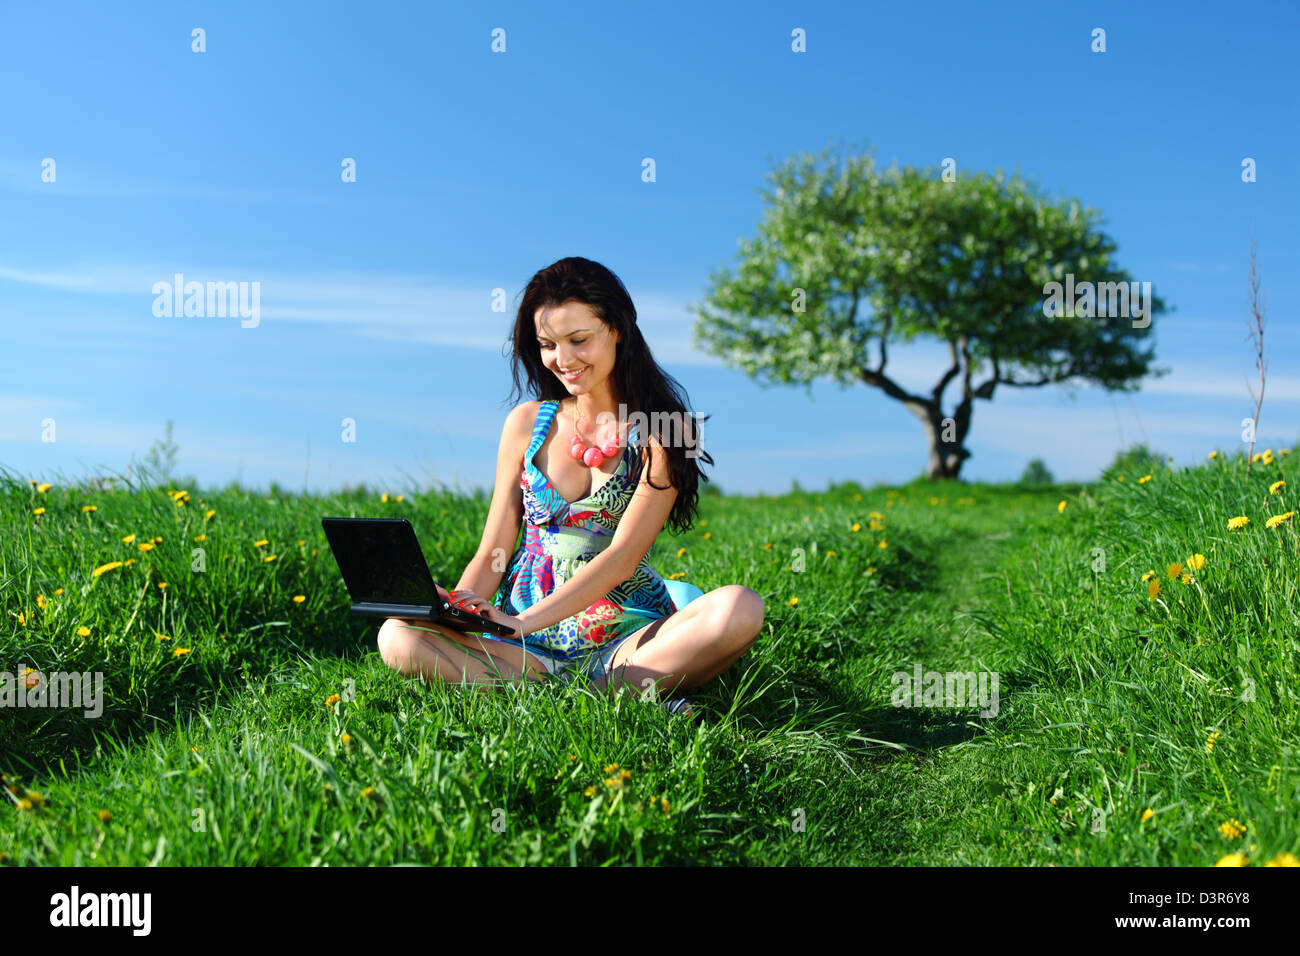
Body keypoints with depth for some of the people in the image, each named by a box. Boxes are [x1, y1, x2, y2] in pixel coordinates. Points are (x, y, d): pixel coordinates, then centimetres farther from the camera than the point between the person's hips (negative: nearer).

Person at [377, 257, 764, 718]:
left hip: (626, 638, -3)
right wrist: (457, 607, -13)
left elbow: (624, 554, -11)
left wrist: (525, 619, -23)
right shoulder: (527, 422, 9)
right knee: (399, 637, -25)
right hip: (522, 641, 3)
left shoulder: (663, 431, -1)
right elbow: (492, 551, 9)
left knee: (739, 609, -31)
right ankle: (623, 699, -27)